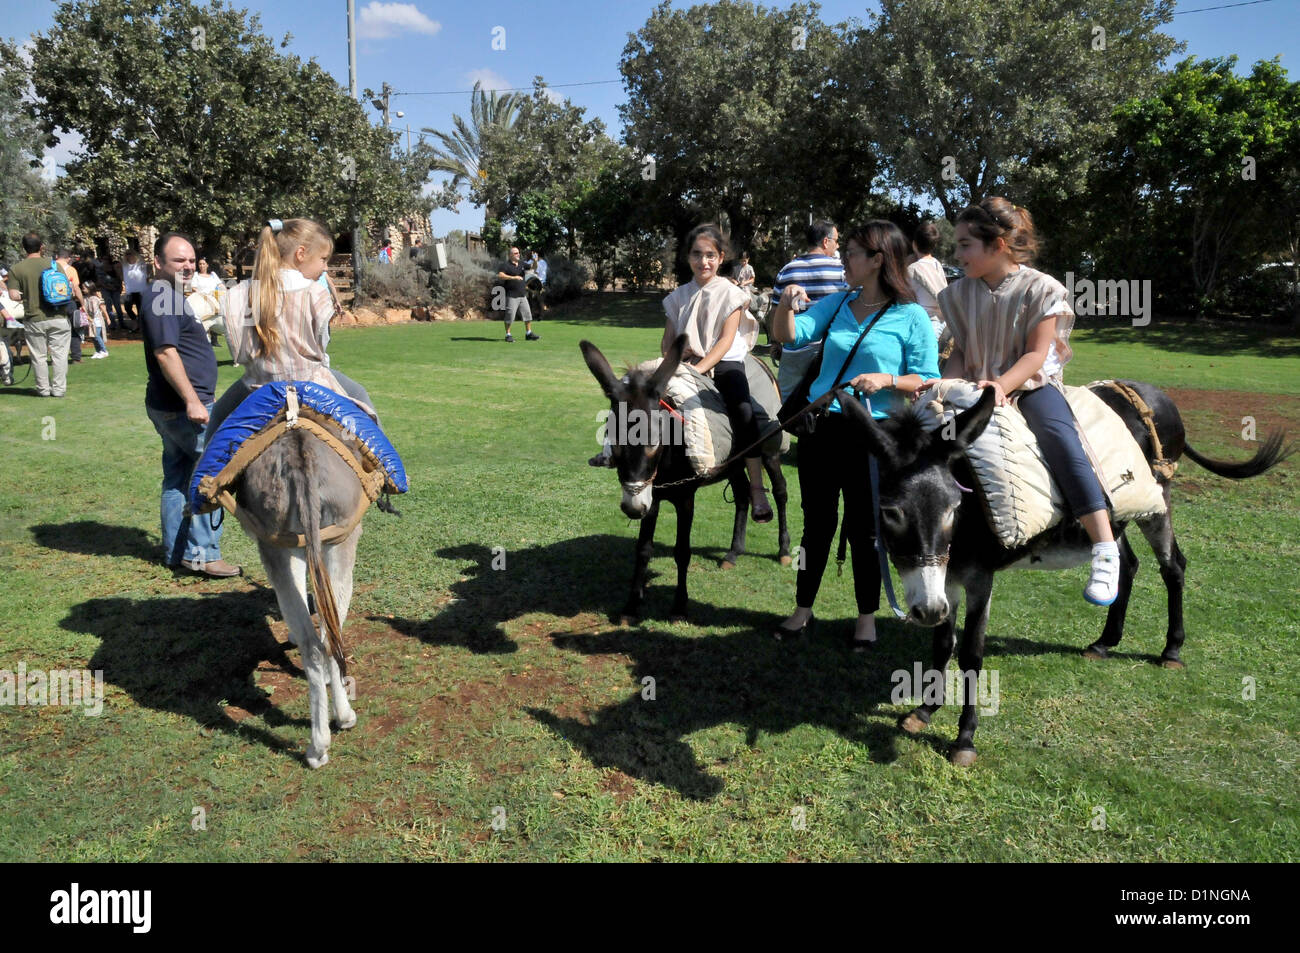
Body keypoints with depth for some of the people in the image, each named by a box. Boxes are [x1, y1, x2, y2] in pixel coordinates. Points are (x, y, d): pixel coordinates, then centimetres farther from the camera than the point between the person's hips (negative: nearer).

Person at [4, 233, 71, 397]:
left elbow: (14, 295, -9)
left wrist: (26, 296, 11)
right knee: (59, 355, 7)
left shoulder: (16, 269, -3)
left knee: (38, 357, 10)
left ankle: (43, 389, 16)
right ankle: (58, 388, 9)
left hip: (34, 320, 0)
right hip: (58, 318, 0)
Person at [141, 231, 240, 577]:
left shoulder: (171, 296, 17)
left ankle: (177, 552, 20)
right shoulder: (163, 299, -15)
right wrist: (192, 401, -26)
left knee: (179, 478, 13)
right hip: (183, 406, -10)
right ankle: (202, 554, -2)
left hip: (173, 406, 10)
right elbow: (165, 354, -23)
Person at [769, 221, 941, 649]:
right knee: (817, 522, 13)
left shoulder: (911, 317, -4)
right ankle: (803, 609, 26)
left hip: (871, 437, -4)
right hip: (821, 426, 4)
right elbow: (788, 335, 1)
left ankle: (867, 617, 24)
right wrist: (787, 304, -17)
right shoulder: (836, 304, 8)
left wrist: (886, 379, -21)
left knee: (863, 528, 7)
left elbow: (928, 382, -5)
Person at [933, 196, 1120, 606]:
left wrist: (1002, 385, -28)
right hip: (976, 387, 4)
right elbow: (960, 352, 9)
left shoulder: (1040, 288, -5)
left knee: (1058, 436, -32)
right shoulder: (960, 294, 6)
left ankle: (1105, 550, -33)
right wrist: (945, 387, -11)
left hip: (1031, 384, -4)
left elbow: (1036, 353, -10)